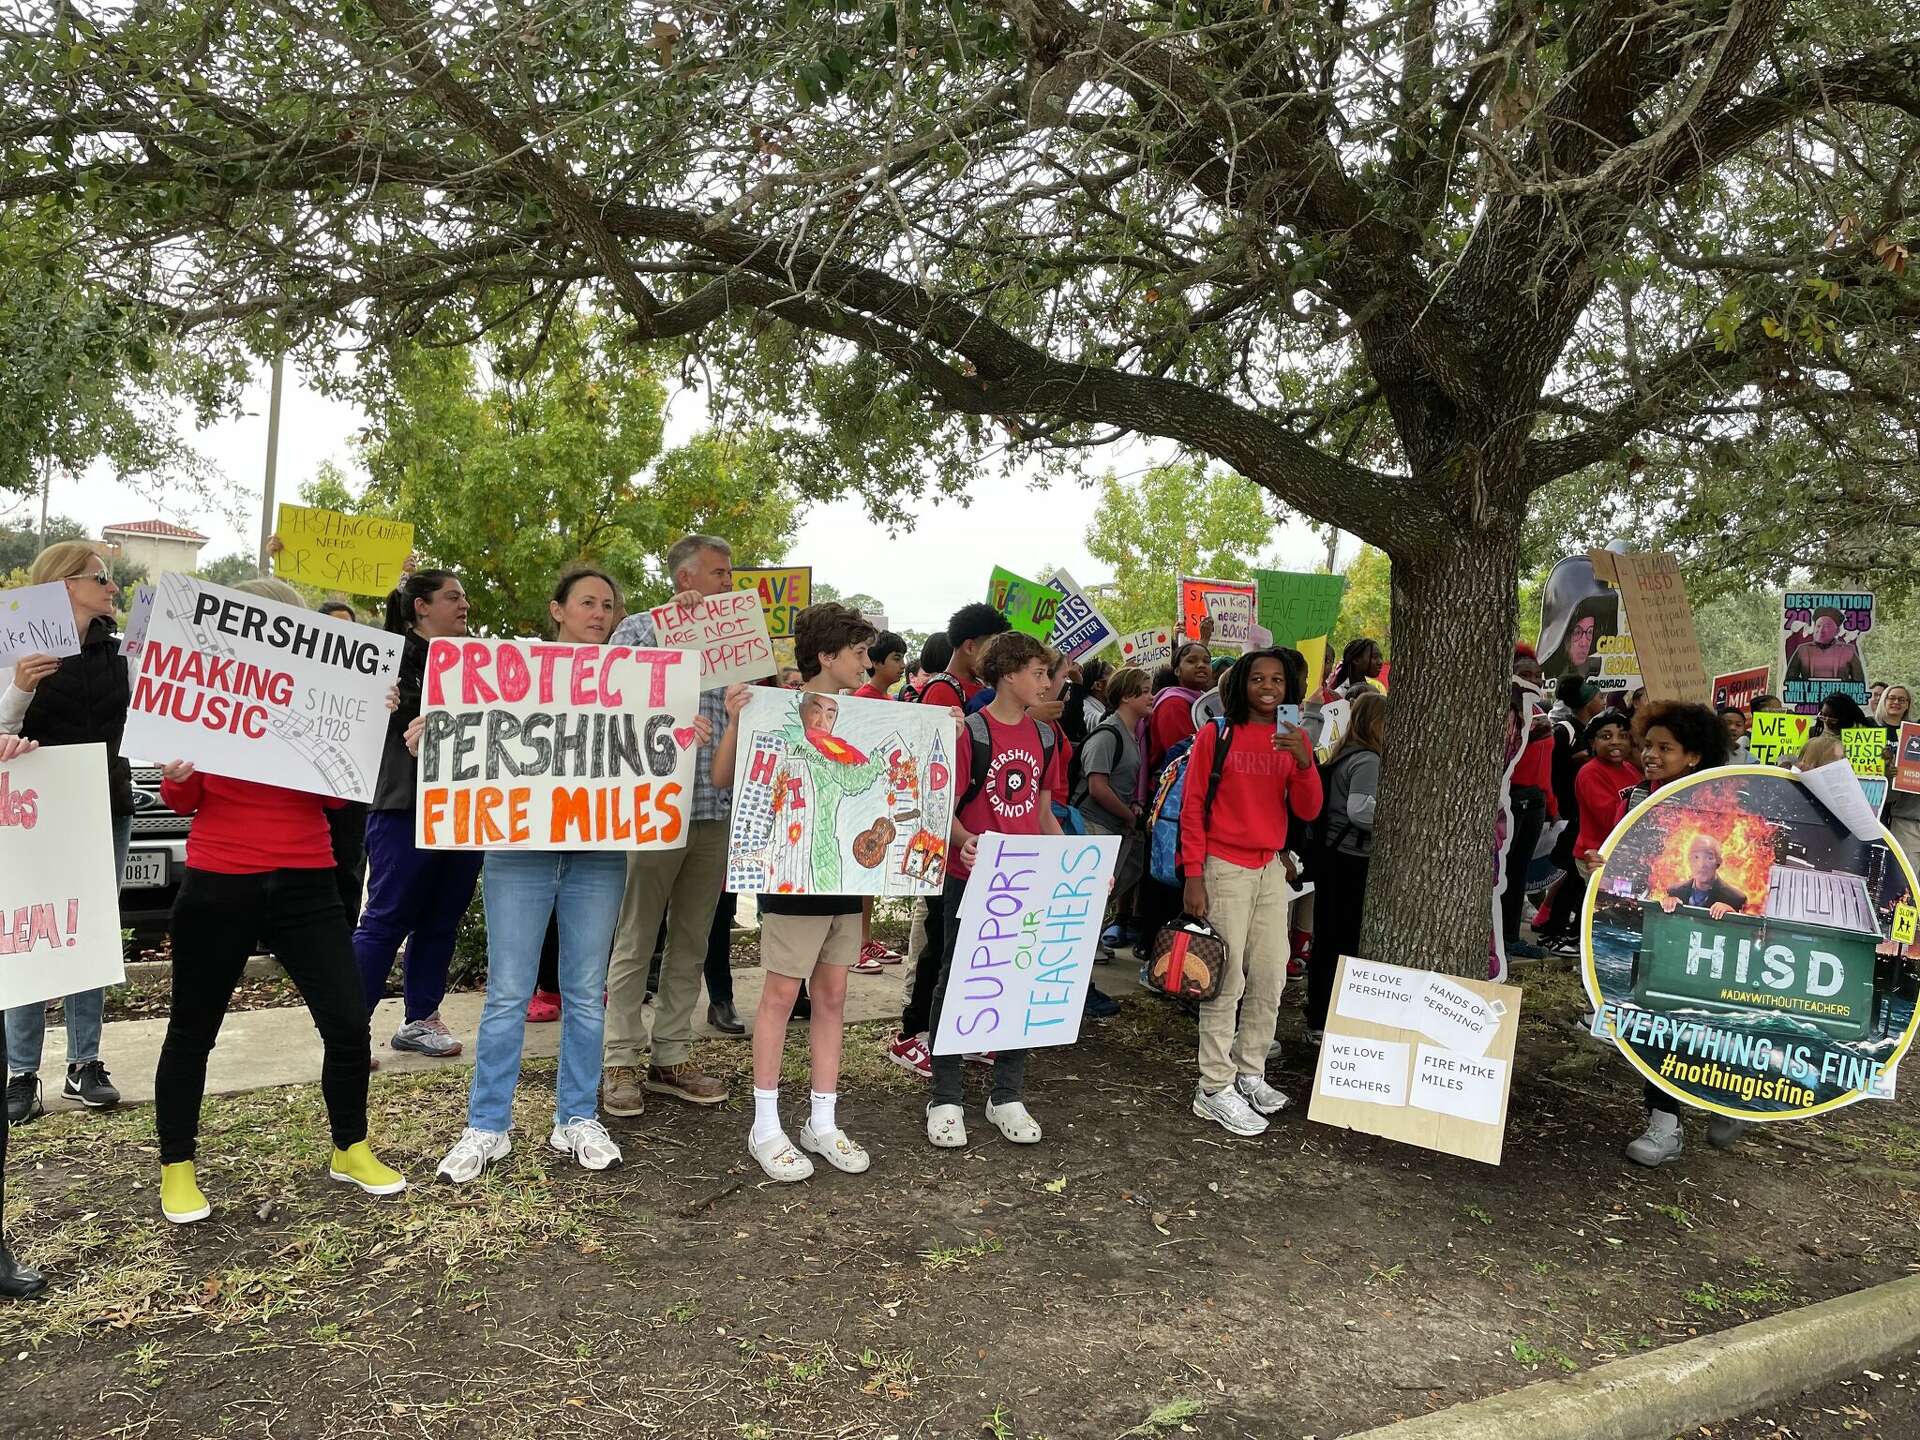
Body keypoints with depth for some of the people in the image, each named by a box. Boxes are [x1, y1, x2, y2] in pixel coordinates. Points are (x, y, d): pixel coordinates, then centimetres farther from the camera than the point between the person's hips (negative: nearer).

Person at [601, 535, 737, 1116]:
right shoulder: (641, 627, 2)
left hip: (716, 812, 5)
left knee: (692, 942, 11)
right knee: (635, 942, 2)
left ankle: (671, 1056, 21)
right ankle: (623, 1061, 12)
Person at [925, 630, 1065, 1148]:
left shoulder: (1043, 736, 9)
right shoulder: (969, 731, -9)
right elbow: (945, 809, -9)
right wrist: (964, 843, -30)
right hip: (970, 879, -6)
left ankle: (1008, 1098, 24)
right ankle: (946, 1099, 16)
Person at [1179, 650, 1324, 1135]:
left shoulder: (1293, 739, 8)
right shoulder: (1216, 734, -4)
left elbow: (1308, 811, 2)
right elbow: (1192, 807, -5)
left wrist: (1304, 760, -15)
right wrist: (1192, 874, -10)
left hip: (1271, 869, 6)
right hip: (1225, 868, -5)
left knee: (1271, 978, 11)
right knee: (1226, 980, -5)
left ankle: (1250, 1073, 26)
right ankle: (1215, 1089, 3)